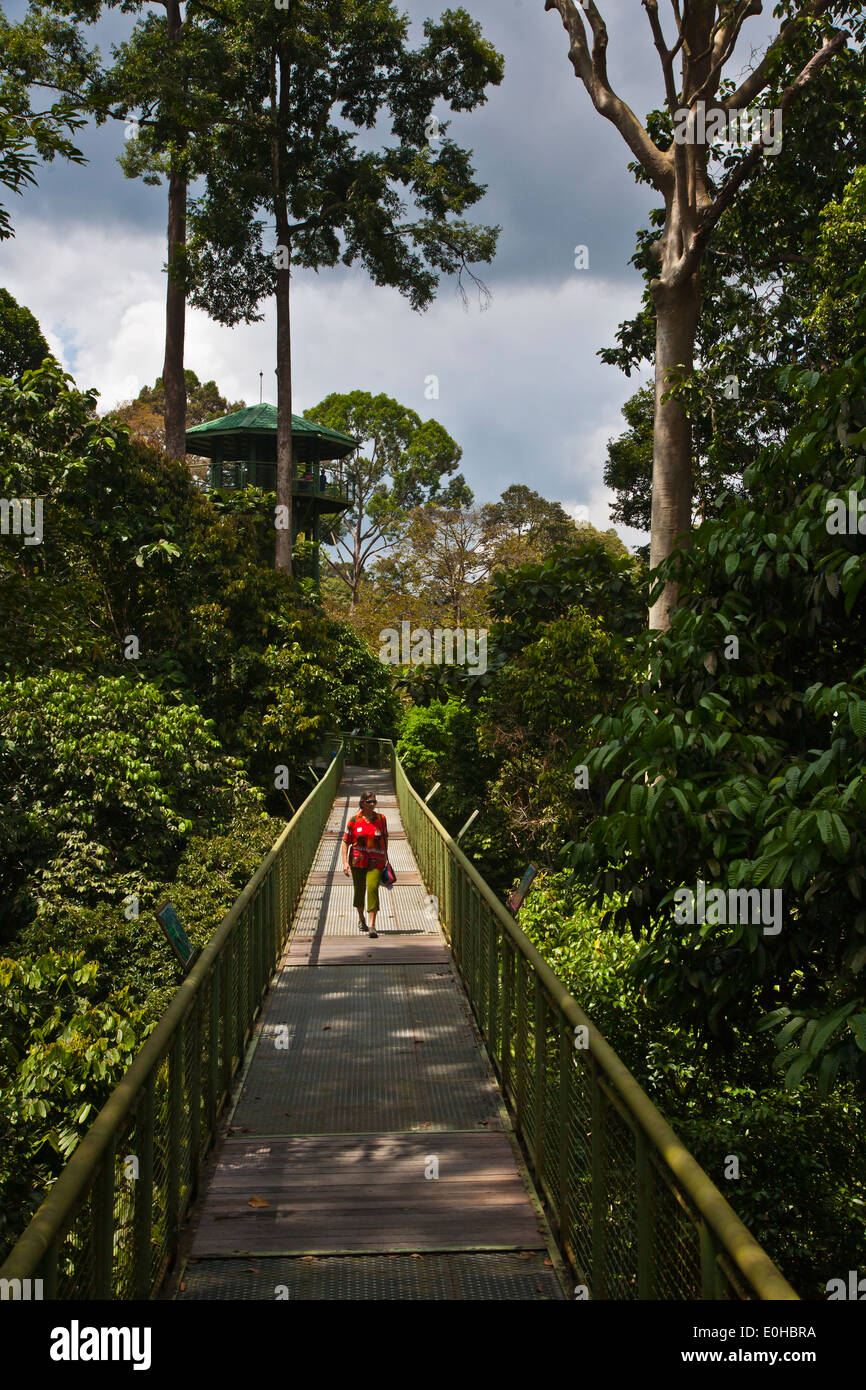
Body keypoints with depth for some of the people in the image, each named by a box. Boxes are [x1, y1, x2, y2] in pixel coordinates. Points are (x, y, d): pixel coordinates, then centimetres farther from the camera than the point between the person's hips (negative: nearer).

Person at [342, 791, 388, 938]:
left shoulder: (381, 819, 2)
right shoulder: (354, 820, -2)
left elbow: (385, 838, 16)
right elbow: (345, 842, 0)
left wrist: (386, 857, 19)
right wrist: (345, 862, -8)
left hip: (376, 861, -1)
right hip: (358, 860, 1)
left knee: (373, 887, -17)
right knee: (359, 889, 12)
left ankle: (372, 925, -18)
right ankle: (361, 919, 38)